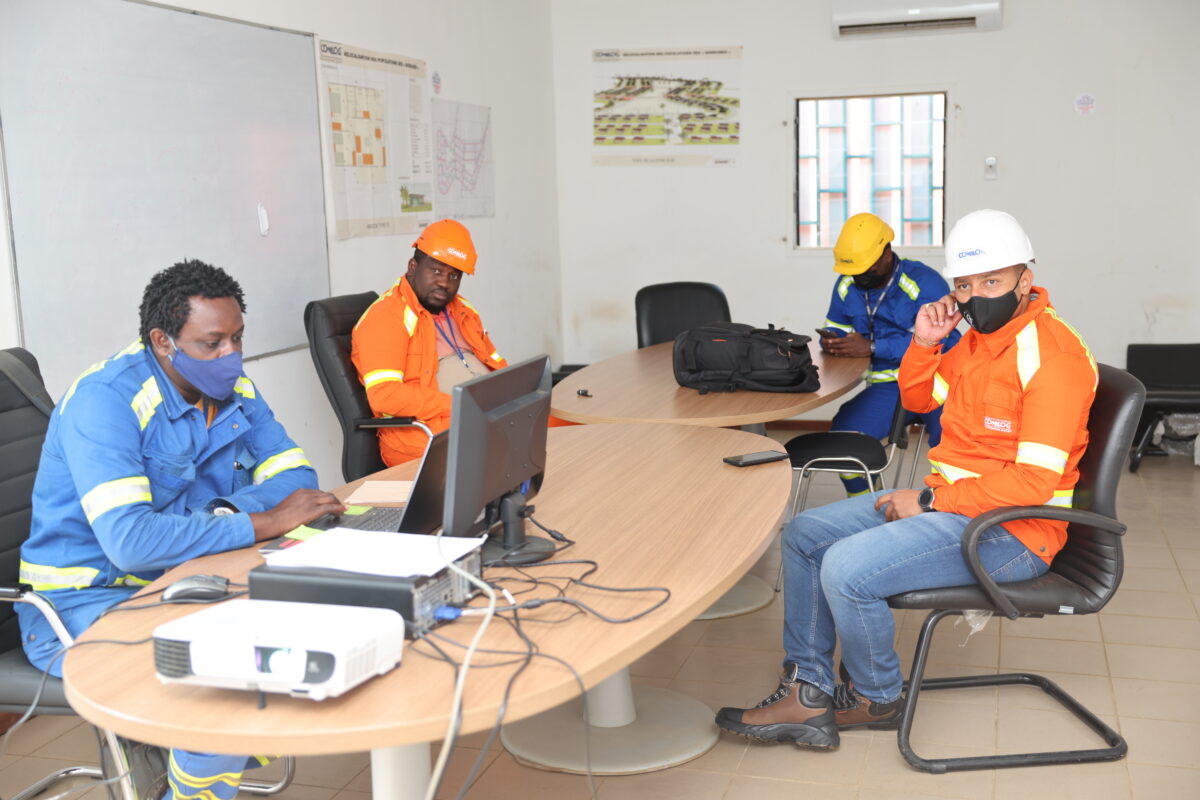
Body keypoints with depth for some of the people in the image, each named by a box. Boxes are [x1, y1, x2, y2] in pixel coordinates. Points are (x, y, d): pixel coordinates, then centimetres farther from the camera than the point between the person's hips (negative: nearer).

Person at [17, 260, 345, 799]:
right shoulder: (106, 400, -22)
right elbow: (130, 541, -33)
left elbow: (296, 474, 4)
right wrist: (263, 522, -30)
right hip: (86, 601, -7)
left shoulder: (233, 389, 1)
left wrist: (228, 510, -17)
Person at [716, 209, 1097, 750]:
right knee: (804, 535, 4)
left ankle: (876, 698, 3)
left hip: (1010, 529, -10)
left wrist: (930, 501, -19)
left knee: (846, 568, -25)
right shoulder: (980, 336, 10)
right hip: (948, 500, 10)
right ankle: (808, 695, 3)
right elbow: (917, 399, 24)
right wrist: (924, 342, 5)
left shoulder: (1051, 353, -19)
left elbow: (1033, 483, -25)